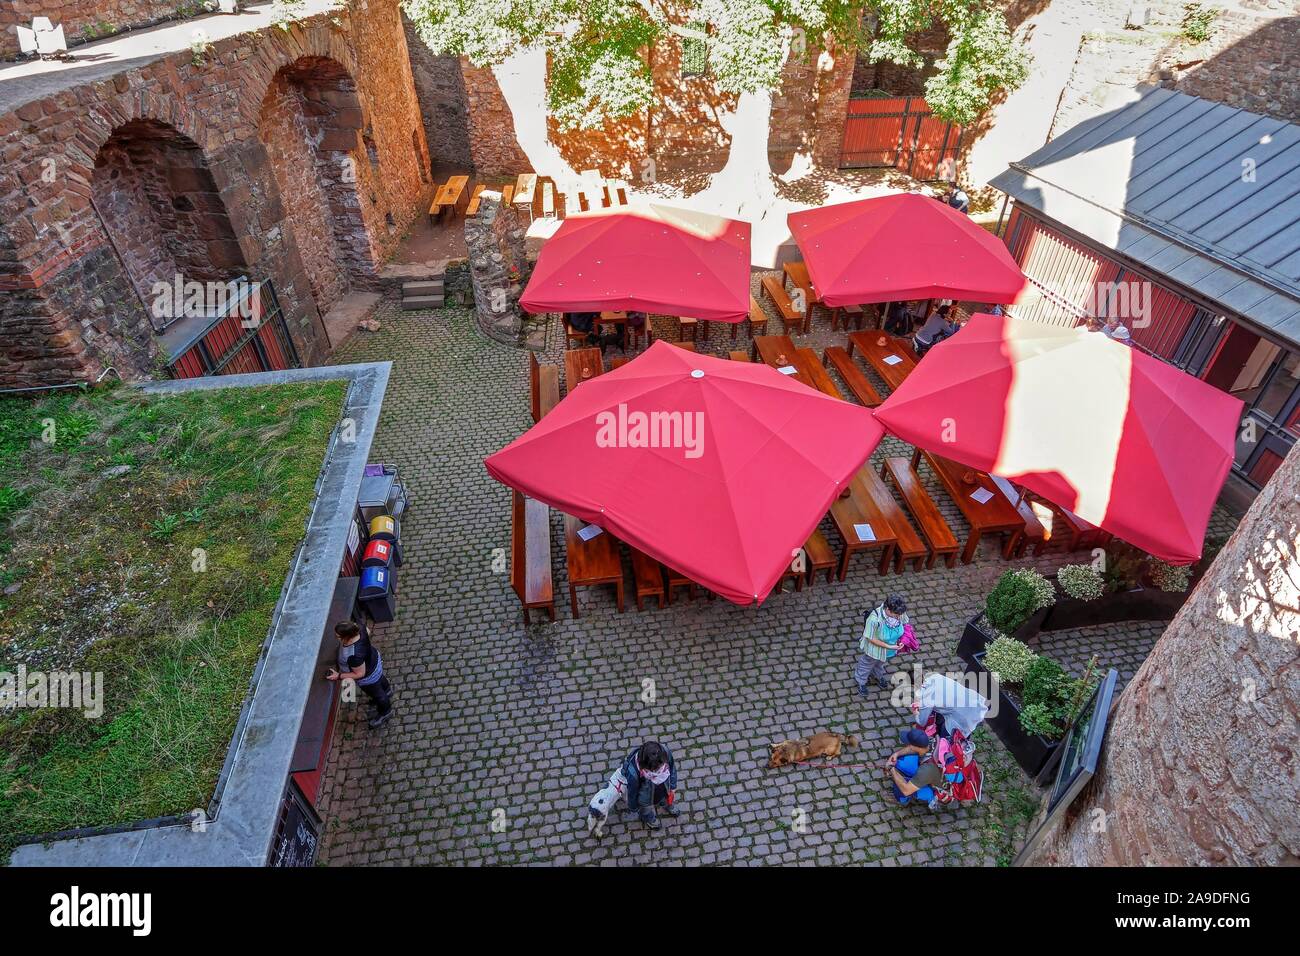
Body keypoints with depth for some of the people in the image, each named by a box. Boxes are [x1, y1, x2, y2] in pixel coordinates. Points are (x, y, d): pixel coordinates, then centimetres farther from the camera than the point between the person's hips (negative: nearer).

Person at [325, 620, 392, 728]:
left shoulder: (353, 656, -47)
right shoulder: (357, 629, -29)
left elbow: (360, 674, -30)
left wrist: (339, 676, -23)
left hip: (369, 678, -7)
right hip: (373, 659, 7)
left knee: (376, 694, 26)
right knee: (380, 679, 39)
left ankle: (385, 712, 56)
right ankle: (387, 691, 72)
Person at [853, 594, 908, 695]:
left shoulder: (899, 612, -29)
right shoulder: (874, 619, -44)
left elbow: (904, 623, -5)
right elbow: (871, 638, -29)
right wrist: (888, 647, -30)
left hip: (892, 646, 5)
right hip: (875, 648, -4)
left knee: (880, 662, 35)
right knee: (868, 663, 27)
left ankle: (877, 676, 67)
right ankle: (861, 682, 56)